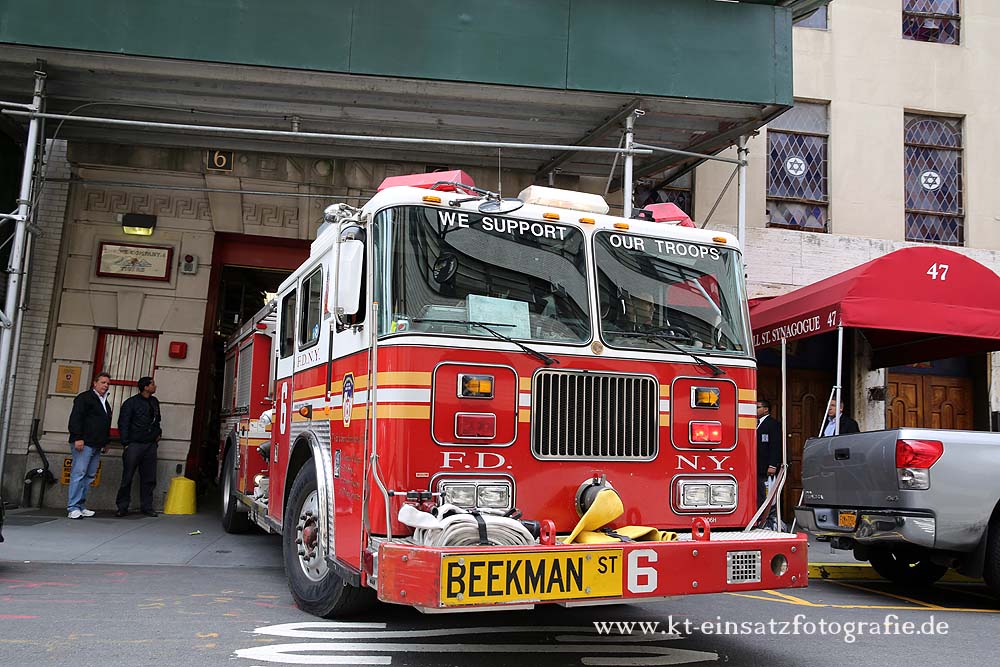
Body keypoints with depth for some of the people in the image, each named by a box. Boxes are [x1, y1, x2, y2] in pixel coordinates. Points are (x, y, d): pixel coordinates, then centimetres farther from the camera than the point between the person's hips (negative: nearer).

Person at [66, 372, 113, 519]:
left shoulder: (105, 402, 23)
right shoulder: (84, 398, -3)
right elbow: (75, 418, -12)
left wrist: (106, 442, 24)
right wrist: (77, 438, -19)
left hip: (96, 446, 9)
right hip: (84, 443, -9)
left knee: (90, 476, 7)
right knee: (79, 473, -10)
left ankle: (81, 507, 10)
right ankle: (73, 508, -9)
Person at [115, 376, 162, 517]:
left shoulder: (154, 402, 15)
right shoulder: (131, 403, -4)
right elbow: (123, 424, -6)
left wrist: (158, 432, 15)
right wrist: (126, 443, -12)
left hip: (150, 445, 6)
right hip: (134, 445, -5)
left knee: (149, 478, 5)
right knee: (127, 477, -2)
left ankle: (147, 507, 12)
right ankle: (122, 507, 7)